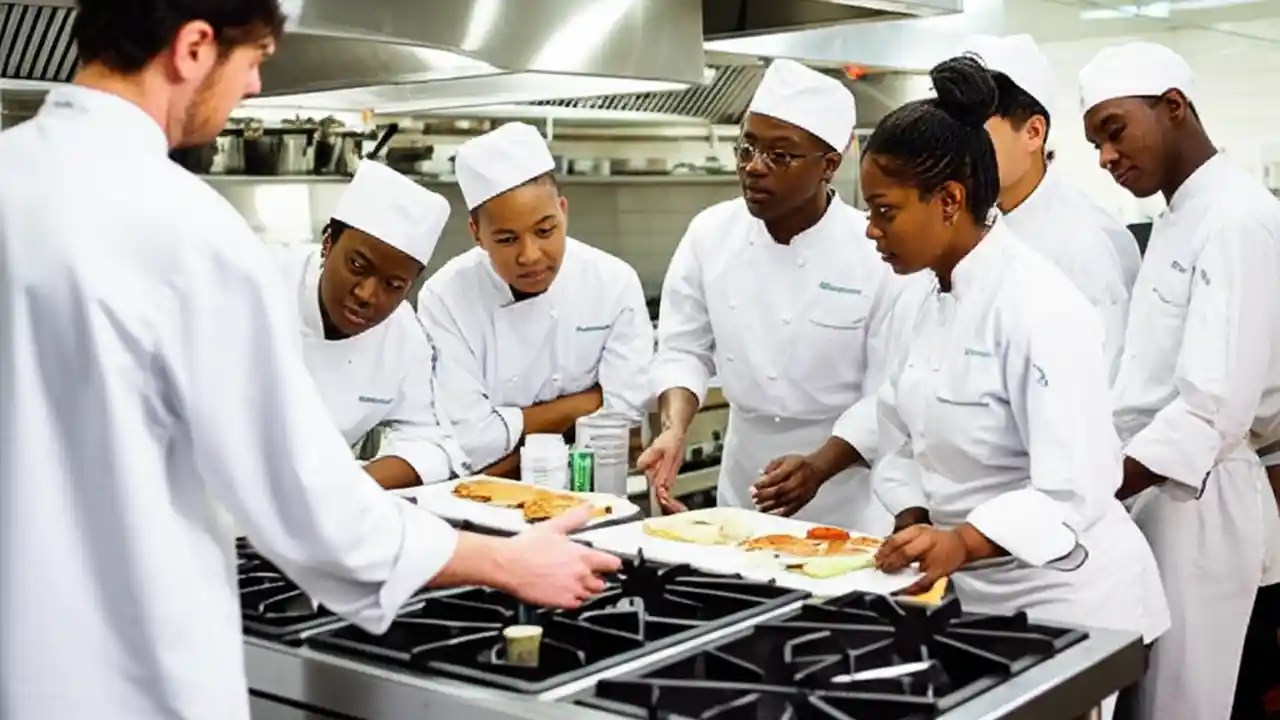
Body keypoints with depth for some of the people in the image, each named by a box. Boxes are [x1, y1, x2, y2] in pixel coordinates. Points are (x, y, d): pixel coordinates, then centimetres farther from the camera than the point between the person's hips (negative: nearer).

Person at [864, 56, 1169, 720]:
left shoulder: (1039, 307, -23)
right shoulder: (921, 306, 3)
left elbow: (1076, 490, -29)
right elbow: (904, 447, 9)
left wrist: (962, 542, -43)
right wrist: (916, 527, -8)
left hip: (1063, 602, -8)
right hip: (975, 593, 8)